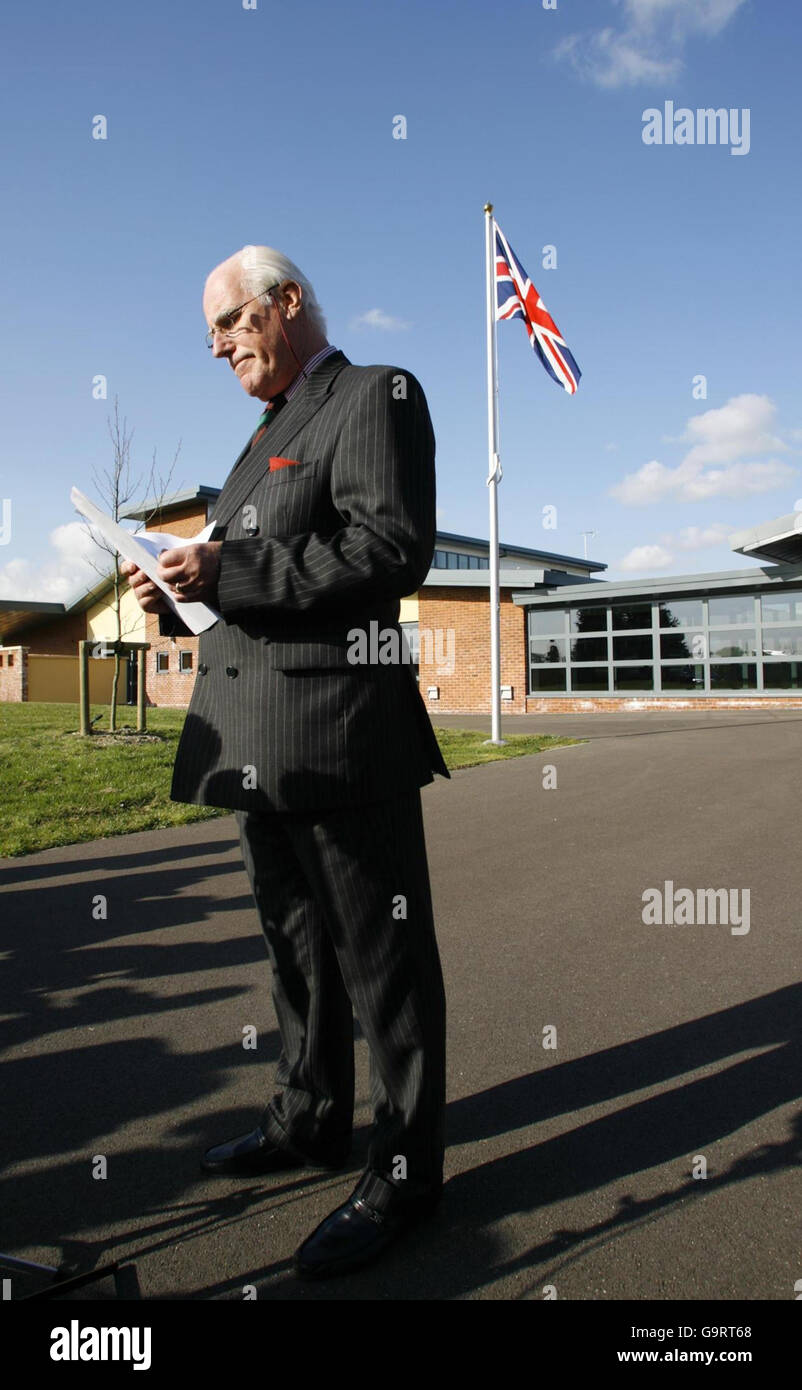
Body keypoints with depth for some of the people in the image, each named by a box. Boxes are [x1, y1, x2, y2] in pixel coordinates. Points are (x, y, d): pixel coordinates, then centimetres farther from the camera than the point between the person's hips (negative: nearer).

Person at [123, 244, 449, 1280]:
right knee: (298, 947, 19)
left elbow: (393, 550, -18)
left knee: (380, 956, 2)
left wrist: (231, 573, -19)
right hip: (259, 746, 9)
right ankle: (310, 1122, 37)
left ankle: (405, 1172, 18)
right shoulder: (268, 435, 24)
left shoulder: (377, 396, -4)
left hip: (341, 734, -9)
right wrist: (186, 592, 4)